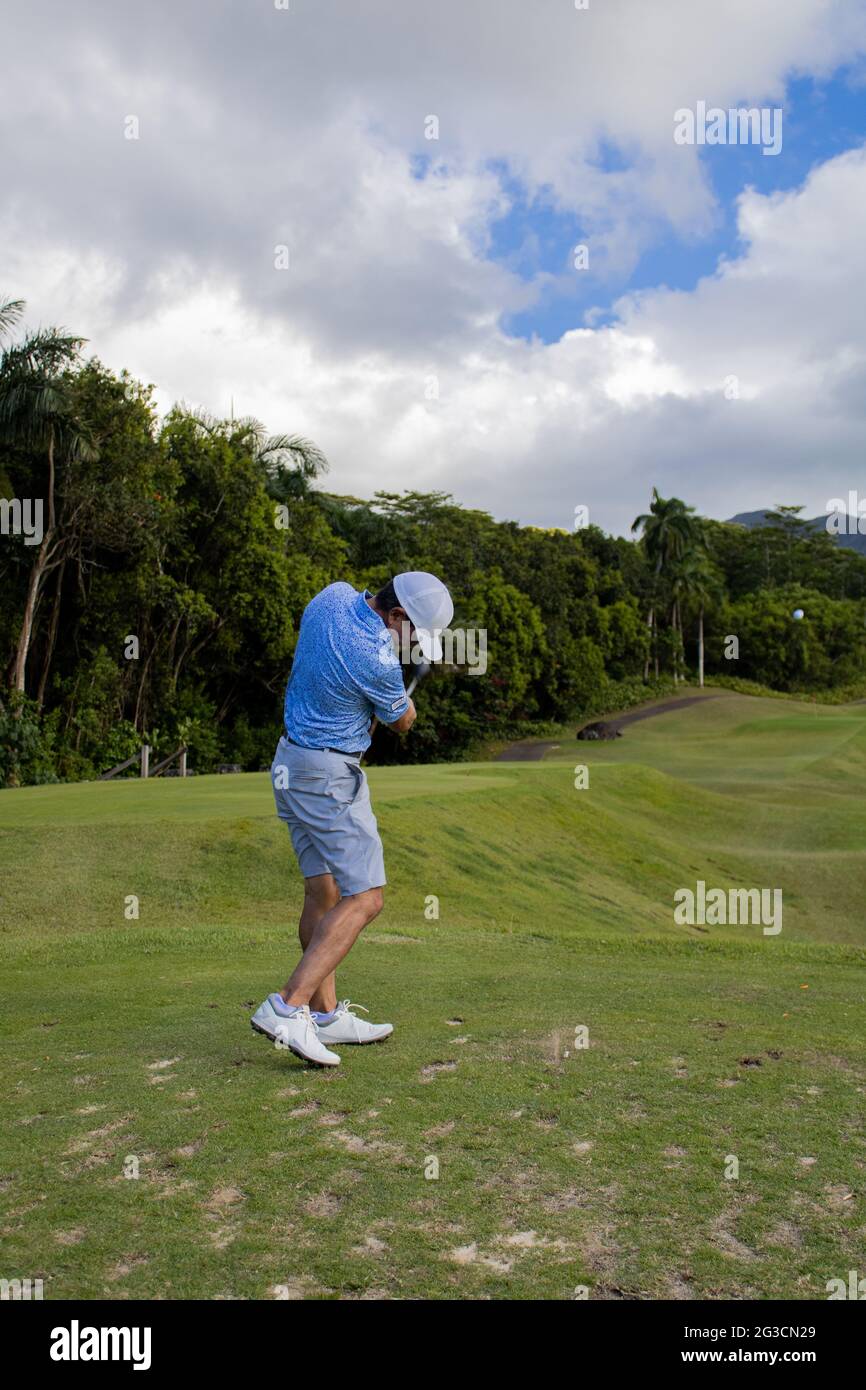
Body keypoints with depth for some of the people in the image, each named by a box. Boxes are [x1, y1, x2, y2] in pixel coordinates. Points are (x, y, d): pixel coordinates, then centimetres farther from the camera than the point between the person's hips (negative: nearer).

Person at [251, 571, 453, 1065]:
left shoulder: (333, 596, 0)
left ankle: (325, 1015, 18)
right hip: (331, 777, -10)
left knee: (324, 893, 12)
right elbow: (403, 722, -3)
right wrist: (397, 695, 19)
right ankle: (288, 1007, -13)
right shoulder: (376, 660, -24)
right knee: (365, 898, -8)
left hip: (292, 762, 10)